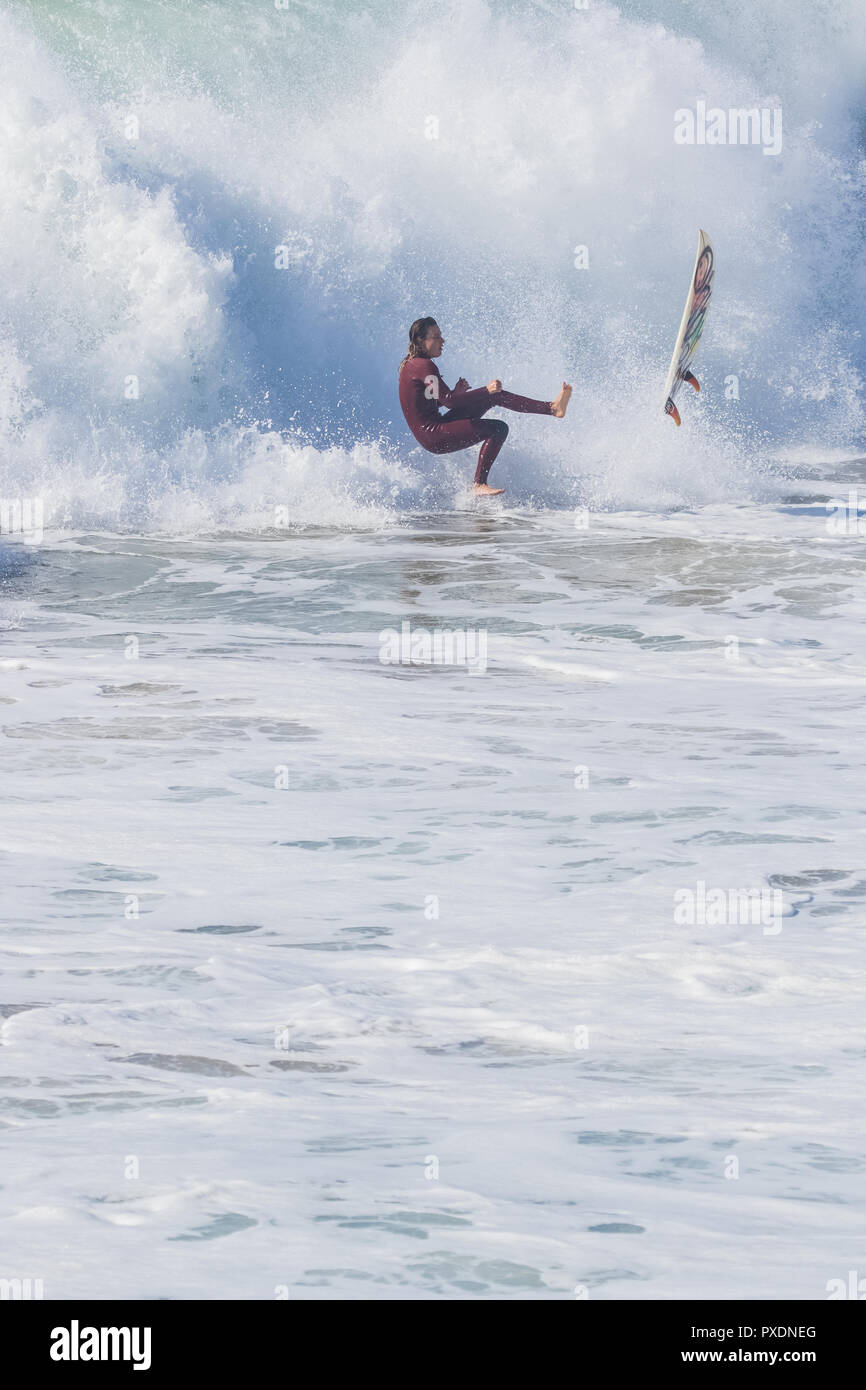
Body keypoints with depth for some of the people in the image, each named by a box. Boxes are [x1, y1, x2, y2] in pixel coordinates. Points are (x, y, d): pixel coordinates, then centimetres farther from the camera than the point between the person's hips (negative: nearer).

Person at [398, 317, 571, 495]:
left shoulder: (411, 364, 15)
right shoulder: (424, 366, -17)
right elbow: (447, 400, -23)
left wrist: (456, 393, 7)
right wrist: (486, 391, -21)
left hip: (433, 429, 10)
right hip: (433, 438, -10)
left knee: (496, 396, 6)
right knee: (498, 429, -19)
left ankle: (551, 407, 6)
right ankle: (479, 484, -17)